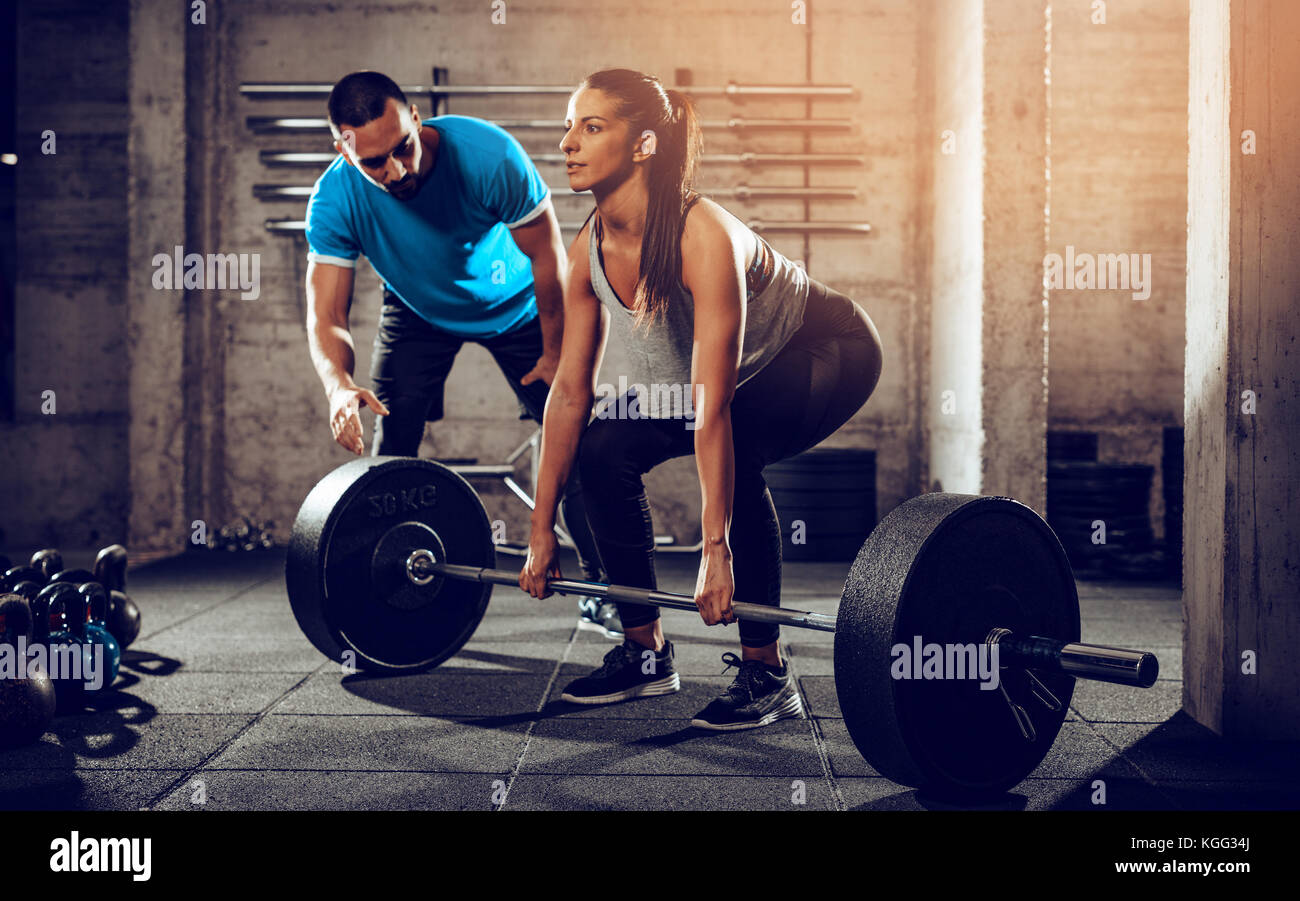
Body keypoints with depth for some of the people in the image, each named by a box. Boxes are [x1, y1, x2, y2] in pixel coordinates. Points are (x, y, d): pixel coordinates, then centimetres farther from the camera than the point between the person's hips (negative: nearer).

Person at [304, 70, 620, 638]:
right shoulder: (334, 201, -29)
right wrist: (338, 384, -50)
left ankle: (602, 592, 10)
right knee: (389, 454, -14)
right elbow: (326, 315, -29)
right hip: (418, 313, 1)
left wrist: (554, 353, -16)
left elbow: (547, 254, -22)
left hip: (514, 305, -1)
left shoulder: (488, 155, -36)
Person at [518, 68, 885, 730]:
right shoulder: (588, 251, -14)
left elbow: (713, 406, -39)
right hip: (737, 373, 7)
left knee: (735, 454, -32)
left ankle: (766, 674, -16)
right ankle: (644, 653, 5)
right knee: (602, 449, -8)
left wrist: (716, 550, -40)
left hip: (829, 352, -7)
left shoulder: (704, 238, -36)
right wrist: (542, 527, -7)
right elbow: (570, 390, -9)